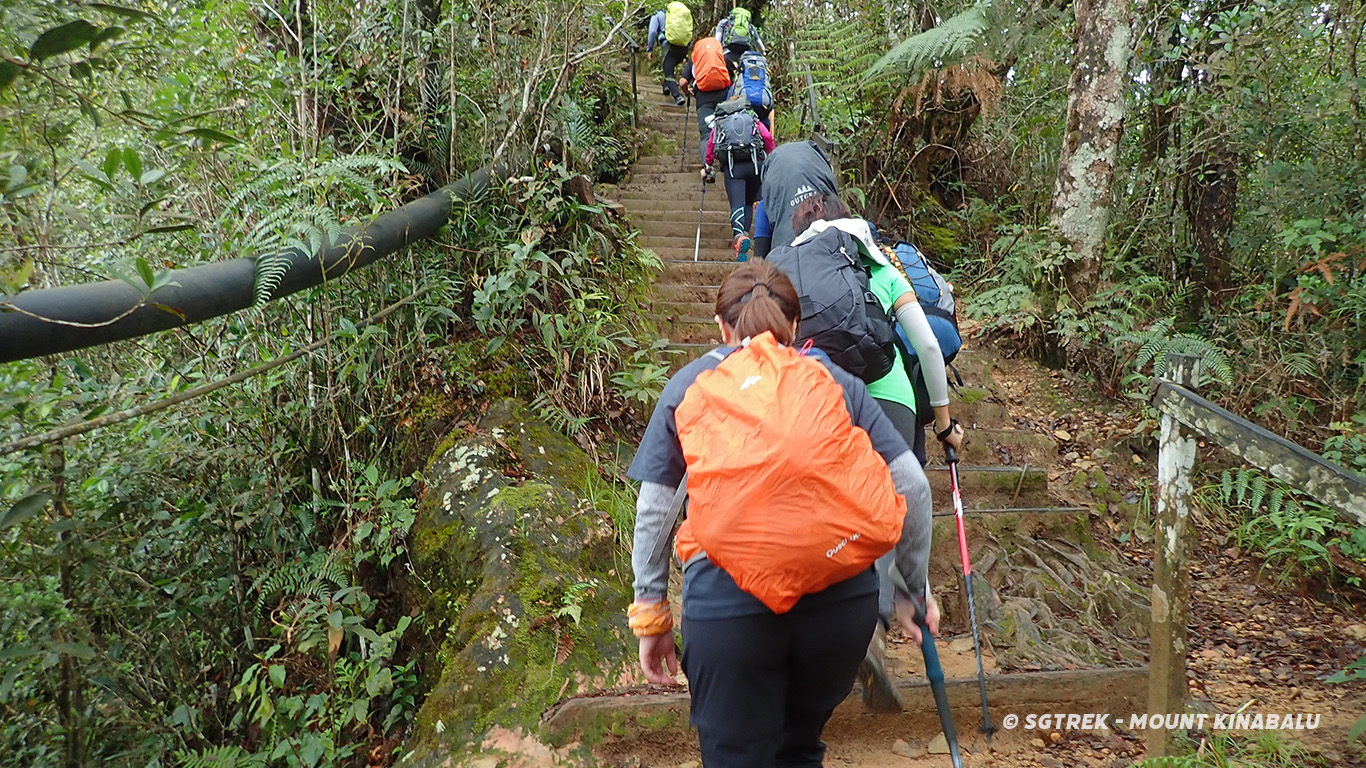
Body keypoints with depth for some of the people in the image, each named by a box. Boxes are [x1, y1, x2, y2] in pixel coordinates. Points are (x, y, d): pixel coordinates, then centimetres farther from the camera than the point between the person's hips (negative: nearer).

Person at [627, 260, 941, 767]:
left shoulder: (688, 385, 14)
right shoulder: (835, 380, 15)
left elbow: (653, 512, 10)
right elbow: (911, 486, 9)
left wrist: (650, 614, 17)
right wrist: (915, 590, 19)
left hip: (726, 598, -2)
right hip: (842, 594, 2)